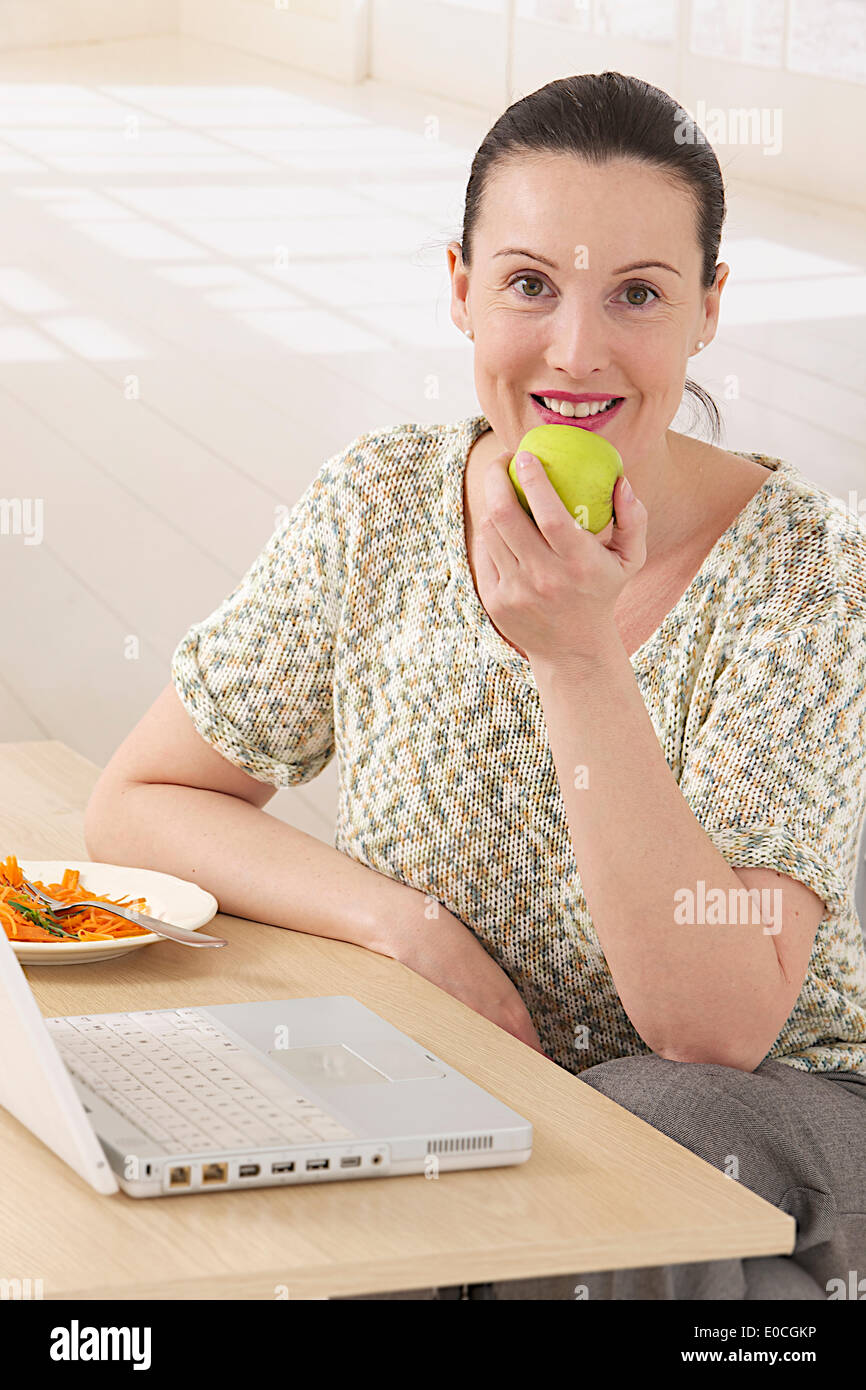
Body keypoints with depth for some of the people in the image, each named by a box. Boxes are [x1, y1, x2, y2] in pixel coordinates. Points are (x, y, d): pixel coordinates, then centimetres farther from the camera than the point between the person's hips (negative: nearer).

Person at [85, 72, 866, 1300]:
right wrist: (406, 924, -15)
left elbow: (715, 1027, -25)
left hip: (762, 1108, -3)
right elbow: (138, 802, 1)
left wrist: (579, 664, -33)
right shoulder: (379, 509, -6)